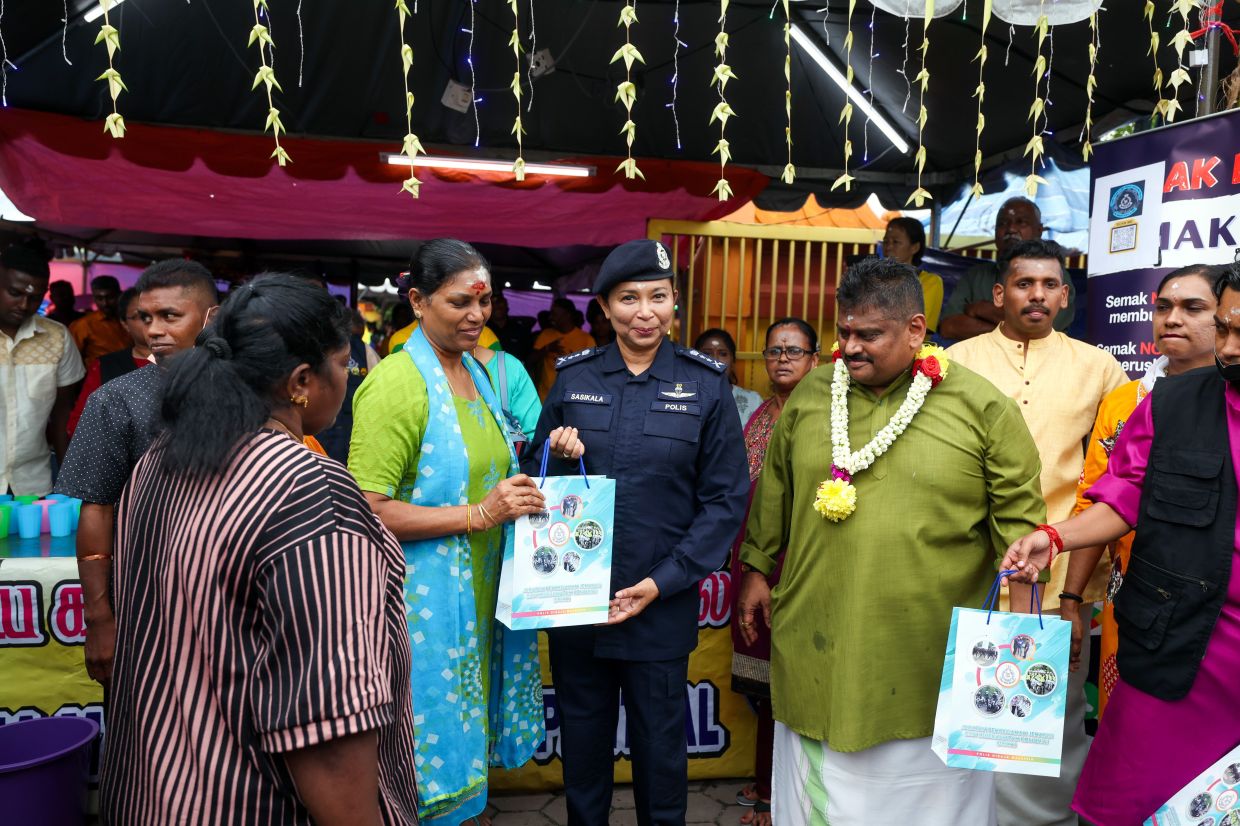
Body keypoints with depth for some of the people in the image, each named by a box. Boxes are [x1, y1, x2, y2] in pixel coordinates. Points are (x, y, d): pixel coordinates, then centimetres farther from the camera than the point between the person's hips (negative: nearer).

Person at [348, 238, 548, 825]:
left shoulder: (478, 373, 10)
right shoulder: (395, 383, -15)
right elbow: (367, 511, -20)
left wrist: (518, 494, 5)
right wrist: (478, 515, -23)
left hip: (482, 594, 8)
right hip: (425, 598, -7)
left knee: (469, 738, 19)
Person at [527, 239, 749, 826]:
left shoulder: (706, 385, -3)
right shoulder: (572, 377, 2)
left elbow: (725, 500, -4)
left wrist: (661, 583, -12)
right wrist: (557, 460, -14)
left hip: (662, 606, -2)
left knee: (659, 748, 13)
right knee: (582, 744, 15)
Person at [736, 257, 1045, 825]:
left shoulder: (983, 409, -6)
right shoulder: (809, 397, 4)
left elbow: (1018, 520, -3)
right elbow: (774, 493, 14)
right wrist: (757, 570, 15)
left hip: (931, 668, -2)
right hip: (819, 659, 3)